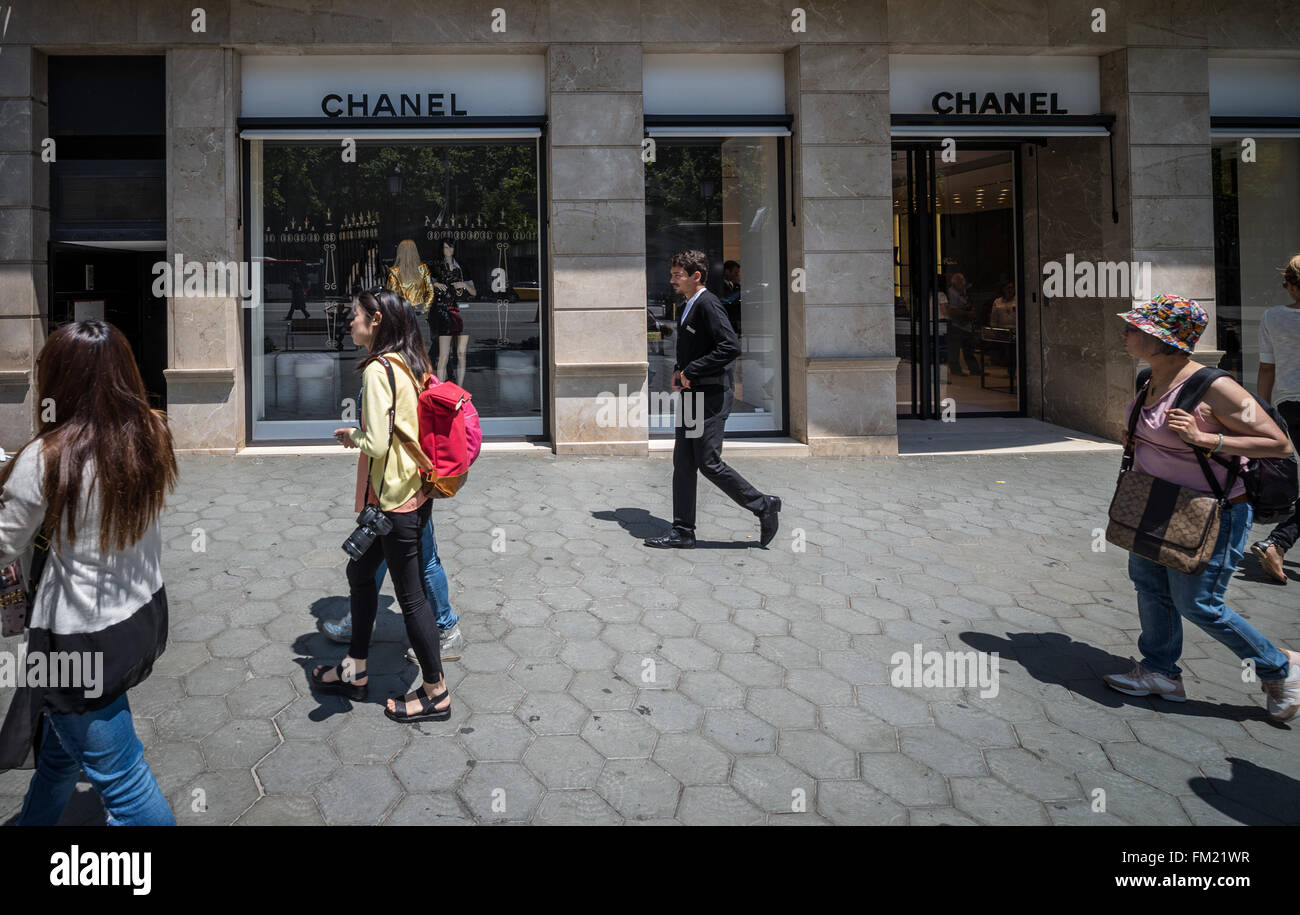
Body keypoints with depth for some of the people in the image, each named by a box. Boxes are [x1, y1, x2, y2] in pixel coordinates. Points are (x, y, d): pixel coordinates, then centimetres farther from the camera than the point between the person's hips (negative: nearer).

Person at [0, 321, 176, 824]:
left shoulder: (45, 459, -22)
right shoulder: (153, 435, -5)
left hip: (84, 641, -7)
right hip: (145, 617, 7)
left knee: (121, 779, 6)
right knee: (61, 744, 29)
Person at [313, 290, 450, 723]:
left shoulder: (378, 370, -19)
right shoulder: (410, 364, 8)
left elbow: (377, 443, -24)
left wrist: (352, 436, -5)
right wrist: (360, 435, 11)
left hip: (393, 498, -10)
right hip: (415, 492, 10)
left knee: (410, 594, 2)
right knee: (360, 572, 22)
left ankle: (436, 693, 16)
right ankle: (354, 671, 36)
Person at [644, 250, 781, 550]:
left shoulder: (708, 305, -14)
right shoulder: (687, 308, 17)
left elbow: (731, 347, -25)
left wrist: (692, 371, -20)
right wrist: (679, 370, 9)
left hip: (711, 396, -10)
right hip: (691, 394, 10)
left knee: (709, 463, -8)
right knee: (683, 462, 8)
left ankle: (762, 505, 8)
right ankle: (683, 532, 13)